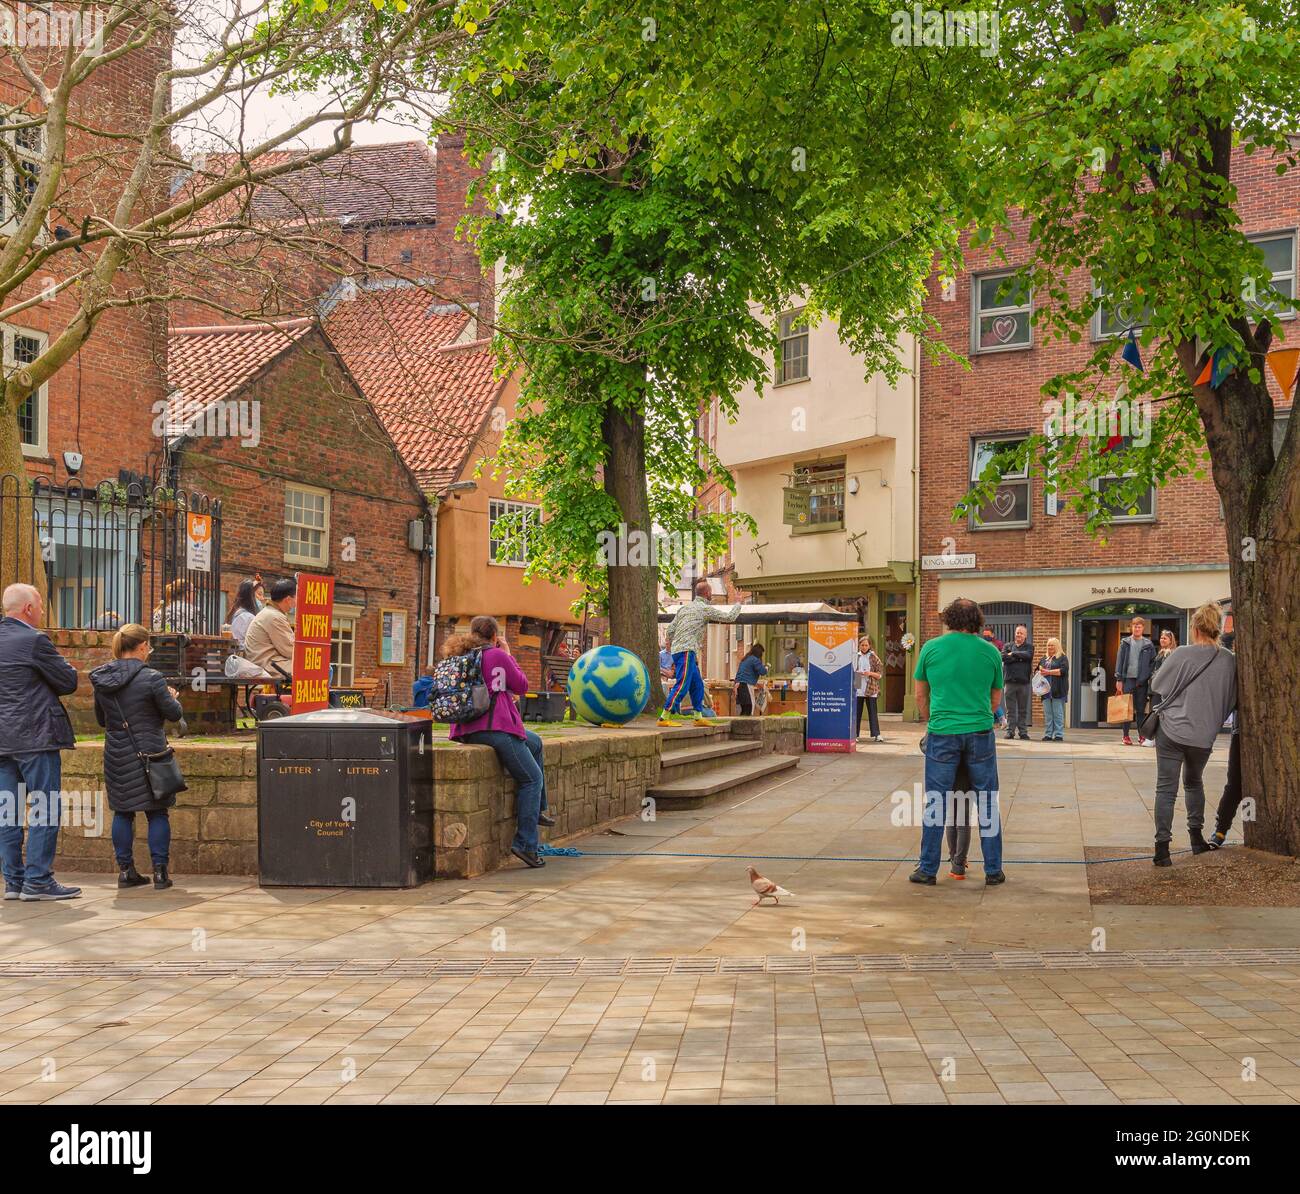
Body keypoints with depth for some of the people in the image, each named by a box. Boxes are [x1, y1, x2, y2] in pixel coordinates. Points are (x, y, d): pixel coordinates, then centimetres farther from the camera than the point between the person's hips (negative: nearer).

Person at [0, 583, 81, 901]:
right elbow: (69, 683, -7)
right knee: (46, 810, -3)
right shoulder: (34, 640, -12)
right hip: (36, 737, -8)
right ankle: (38, 881, -4)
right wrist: (68, 668, 13)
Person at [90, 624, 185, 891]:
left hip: (116, 756, 5)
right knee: (157, 812, 4)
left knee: (122, 812, 12)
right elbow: (174, 714, -7)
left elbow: (101, 720, 15)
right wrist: (172, 697, 12)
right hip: (149, 754, -4)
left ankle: (125, 870, 15)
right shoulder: (151, 678, -14)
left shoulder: (102, 680, 3)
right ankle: (160, 872, 5)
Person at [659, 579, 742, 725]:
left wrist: (669, 644, 29)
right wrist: (738, 603, 17)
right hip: (686, 651, -9)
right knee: (682, 685, -14)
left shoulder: (684, 607, 17)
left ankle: (699, 717, 19)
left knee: (697, 685, 15)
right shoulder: (706, 609, -4)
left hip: (677, 650, 9)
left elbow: (671, 628, 16)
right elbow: (730, 617, 0)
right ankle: (664, 718, -20)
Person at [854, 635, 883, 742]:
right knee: (857, 713, 5)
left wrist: (870, 673, -14)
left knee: (873, 713, -1)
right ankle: (855, 734, 10)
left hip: (871, 690, -2)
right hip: (857, 690, 2)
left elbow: (880, 673, 2)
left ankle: (876, 735, 0)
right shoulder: (855, 657, 7)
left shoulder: (874, 657, 2)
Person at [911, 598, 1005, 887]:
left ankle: (928, 870, 10)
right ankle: (993, 871, 13)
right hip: (980, 733, 1)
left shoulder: (931, 648, 1)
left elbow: (921, 695, 10)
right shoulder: (991, 651, 4)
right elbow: (996, 700, 12)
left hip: (942, 734, -1)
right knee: (987, 803, 9)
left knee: (936, 802, 6)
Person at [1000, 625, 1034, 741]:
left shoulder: (1029, 646, 11)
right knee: (1010, 709, 1)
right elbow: (1003, 657, -7)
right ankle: (1010, 731, 3)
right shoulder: (1008, 646, 13)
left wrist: (1013, 654, -5)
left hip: (1024, 682, -1)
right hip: (1010, 681, 1)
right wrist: (1020, 657, -8)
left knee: (1023, 709, 3)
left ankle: (1023, 731, 7)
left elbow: (1028, 655, -12)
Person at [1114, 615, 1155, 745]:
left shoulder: (1148, 644, 4)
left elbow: (1153, 662, 5)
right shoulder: (1125, 643, 4)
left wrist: (1151, 678, -4)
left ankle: (1141, 735, 14)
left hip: (1142, 680, 0)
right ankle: (1126, 736, 5)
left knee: (1141, 709, 6)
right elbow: (1120, 661, 2)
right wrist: (1119, 679, -3)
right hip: (1128, 679, 0)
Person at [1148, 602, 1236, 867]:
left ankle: (1162, 848, -7)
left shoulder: (1182, 654, -12)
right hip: (1204, 734, 3)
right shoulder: (1229, 660, -2)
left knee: (1166, 788, 0)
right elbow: (1232, 700, 8)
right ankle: (1196, 837, 31)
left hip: (1172, 730, -3)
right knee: (1194, 783, 27)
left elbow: (1158, 685, 0)